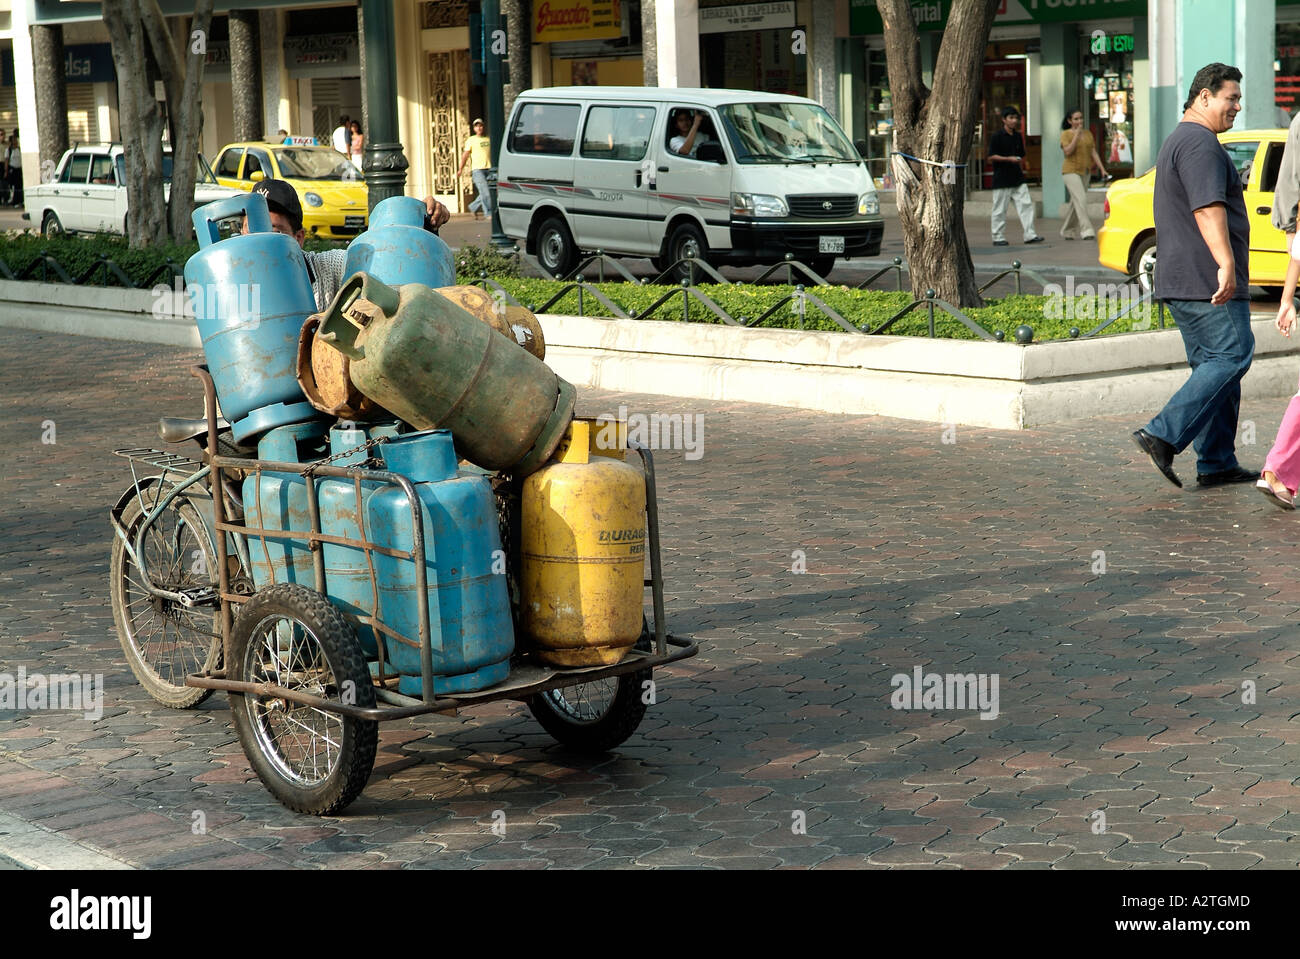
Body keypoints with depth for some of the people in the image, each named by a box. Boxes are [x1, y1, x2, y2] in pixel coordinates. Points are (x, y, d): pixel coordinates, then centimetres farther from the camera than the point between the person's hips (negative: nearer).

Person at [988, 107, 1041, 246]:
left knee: (1026, 205, -3)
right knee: (1000, 209, 0)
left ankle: (1029, 235, -2)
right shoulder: (996, 137, -7)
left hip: (1017, 179, 6)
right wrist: (1009, 159, -19)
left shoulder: (1018, 137, 13)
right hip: (1002, 180, -6)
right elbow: (991, 157, -11)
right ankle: (998, 237, 9)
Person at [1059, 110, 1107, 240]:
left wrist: (1102, 169, 5)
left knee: (1076, 202, 10)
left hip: (1085, 171, 6)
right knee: (1081, 199, -19)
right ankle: (1086, 230, -25)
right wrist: (1077, 135, -18)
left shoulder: (1088, 134, 12)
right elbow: (1068, 151, -17)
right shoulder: (1066, 134, -4)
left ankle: (1068, 231, 21)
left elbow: (1093, 153, 12)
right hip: (1071, 171, -6)